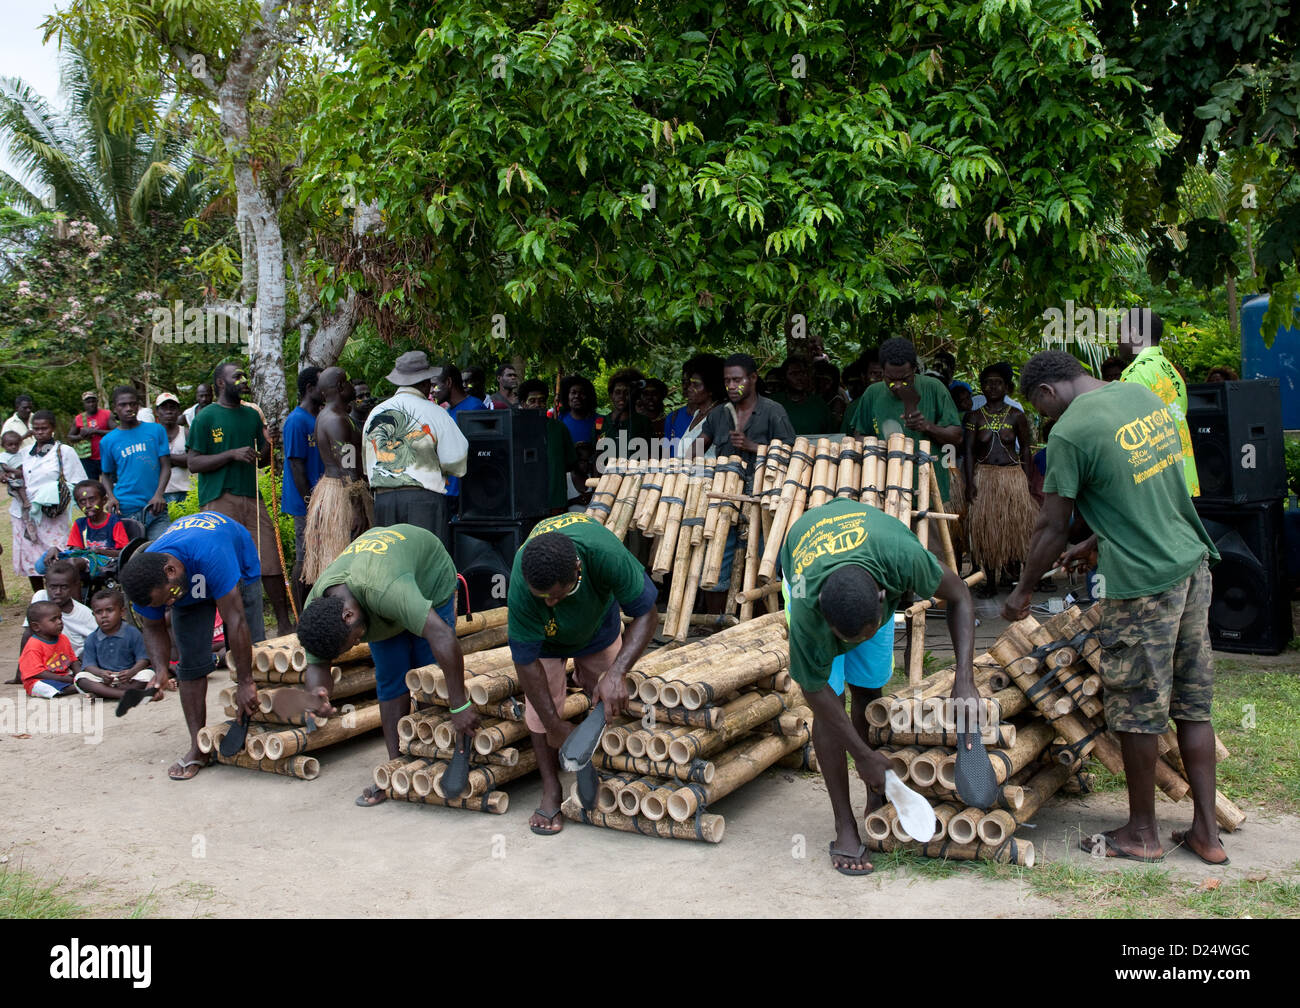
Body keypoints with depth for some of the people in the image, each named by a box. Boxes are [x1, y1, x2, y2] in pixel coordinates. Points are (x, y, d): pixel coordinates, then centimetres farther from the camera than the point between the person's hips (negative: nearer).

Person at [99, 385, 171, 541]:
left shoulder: (156, 430, 8)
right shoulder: (108, 440, 10)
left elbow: (166, 466, 4)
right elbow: (106, 474, 18)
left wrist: (159, 494, -11)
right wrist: (111, 496, -3)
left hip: (155, 507, 0)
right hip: (125, 510, 0)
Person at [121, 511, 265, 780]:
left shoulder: (209, 554, -48)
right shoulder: (146, 584, -31)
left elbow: (235, 620, -44)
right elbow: (154, 628, -12)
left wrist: (245, 683, -40)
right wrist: (160, 670, -31)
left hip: (240, 568, -3)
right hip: (189, 585, 3)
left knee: (249, 654, -12)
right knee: (191, 664, -9)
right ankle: (199, 748, -4)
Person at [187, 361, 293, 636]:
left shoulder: (252, 415, 16)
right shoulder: (206, 417, 0)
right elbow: (194, 463, -5)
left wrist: (269, 443, 0)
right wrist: (232, 454, -15)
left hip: (251, 497, 5)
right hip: (219, 502, -4)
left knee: (272, 562, 0)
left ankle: (285, 625, 8)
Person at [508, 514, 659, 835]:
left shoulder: (605, 552, -46)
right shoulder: (521, 586, -45)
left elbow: (646, 616, -34)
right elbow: (526, 660, -32)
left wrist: (616, 673, -47)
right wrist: (554, 725, -26)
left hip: (598, 622, 1)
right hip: (544, 635, -1)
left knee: (607, 701, 7)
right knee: (541, 707, -7)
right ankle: (551, 790, 9)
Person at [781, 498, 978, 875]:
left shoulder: (902, 556, -45)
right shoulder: (807, 611, -44)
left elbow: (959, 596, -23)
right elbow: (814, 689, -27)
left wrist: (965, 681, -31)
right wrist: (863, 756, -21)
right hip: (805, 576, -2)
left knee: (868, 692, 2)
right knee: (832, 700, -11)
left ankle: (877, 803, 20)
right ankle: (845, 827, -2)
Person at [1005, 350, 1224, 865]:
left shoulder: (1070, 432, -14)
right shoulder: (1144, 394, 10)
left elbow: (1052, 527, -9)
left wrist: (1023, 591, 5)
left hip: (1141, 582, -8)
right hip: (1193, 565, 8)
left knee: (1138, 712, 6)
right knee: (1194, 703, 13)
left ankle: (1142, 832, 20)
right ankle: (1206, 830, 19)